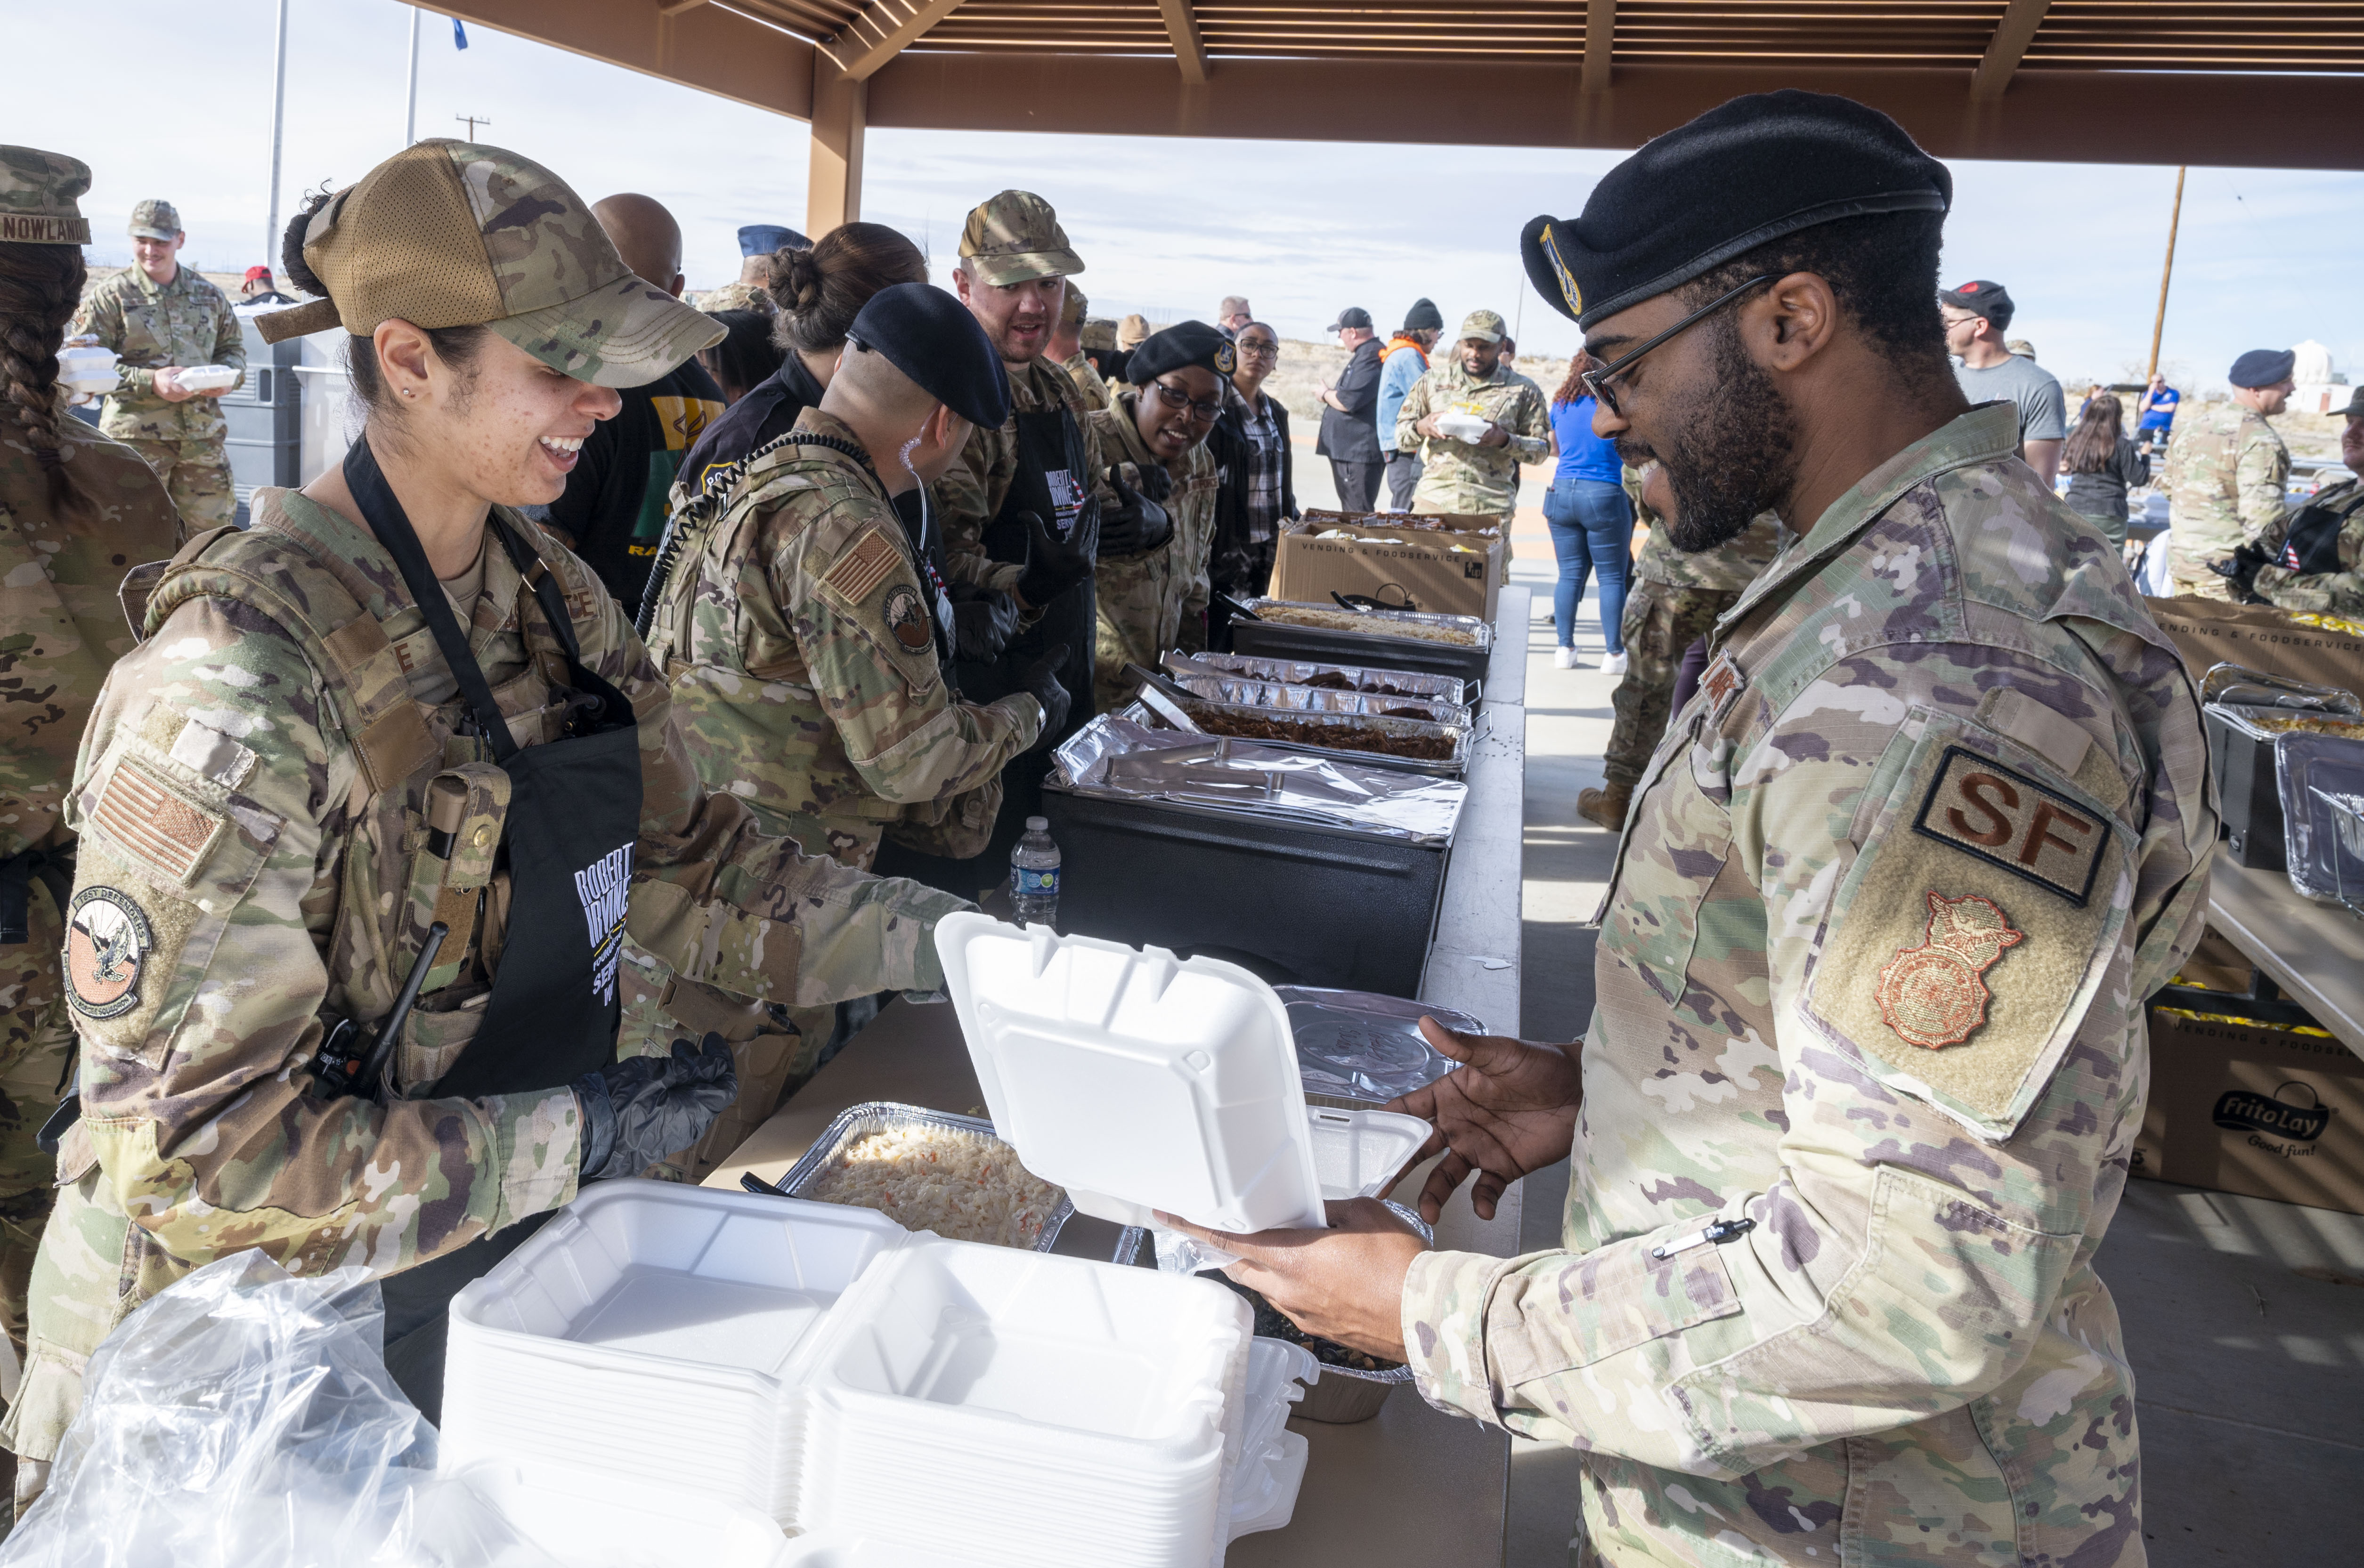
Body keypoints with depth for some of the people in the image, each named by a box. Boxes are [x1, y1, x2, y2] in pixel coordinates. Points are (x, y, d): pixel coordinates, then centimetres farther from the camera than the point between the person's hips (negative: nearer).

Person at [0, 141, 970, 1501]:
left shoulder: (550, 596, -2)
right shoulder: (243, 669, -26)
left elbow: (680, 863, 4)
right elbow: (193, 1144, -26)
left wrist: (928, 938, -6)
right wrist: (571, 1140, -24)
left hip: (513, 1269, 7)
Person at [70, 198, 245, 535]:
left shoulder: (209, 296, 12)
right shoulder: (109, 297, -2)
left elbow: (234, 347, 21)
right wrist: (150, 381, -20)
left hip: (203, 433, 4)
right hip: (136, 435, -4)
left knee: (211, 524, 9)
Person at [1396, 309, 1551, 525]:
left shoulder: (1523, 391, 7)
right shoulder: (1433, 379, 12)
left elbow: (1542, 448, 7)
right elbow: (1400, 436, 12)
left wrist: (1505, 440, -12)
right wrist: (1421, 427, -11)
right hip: (1432, 500, 1)